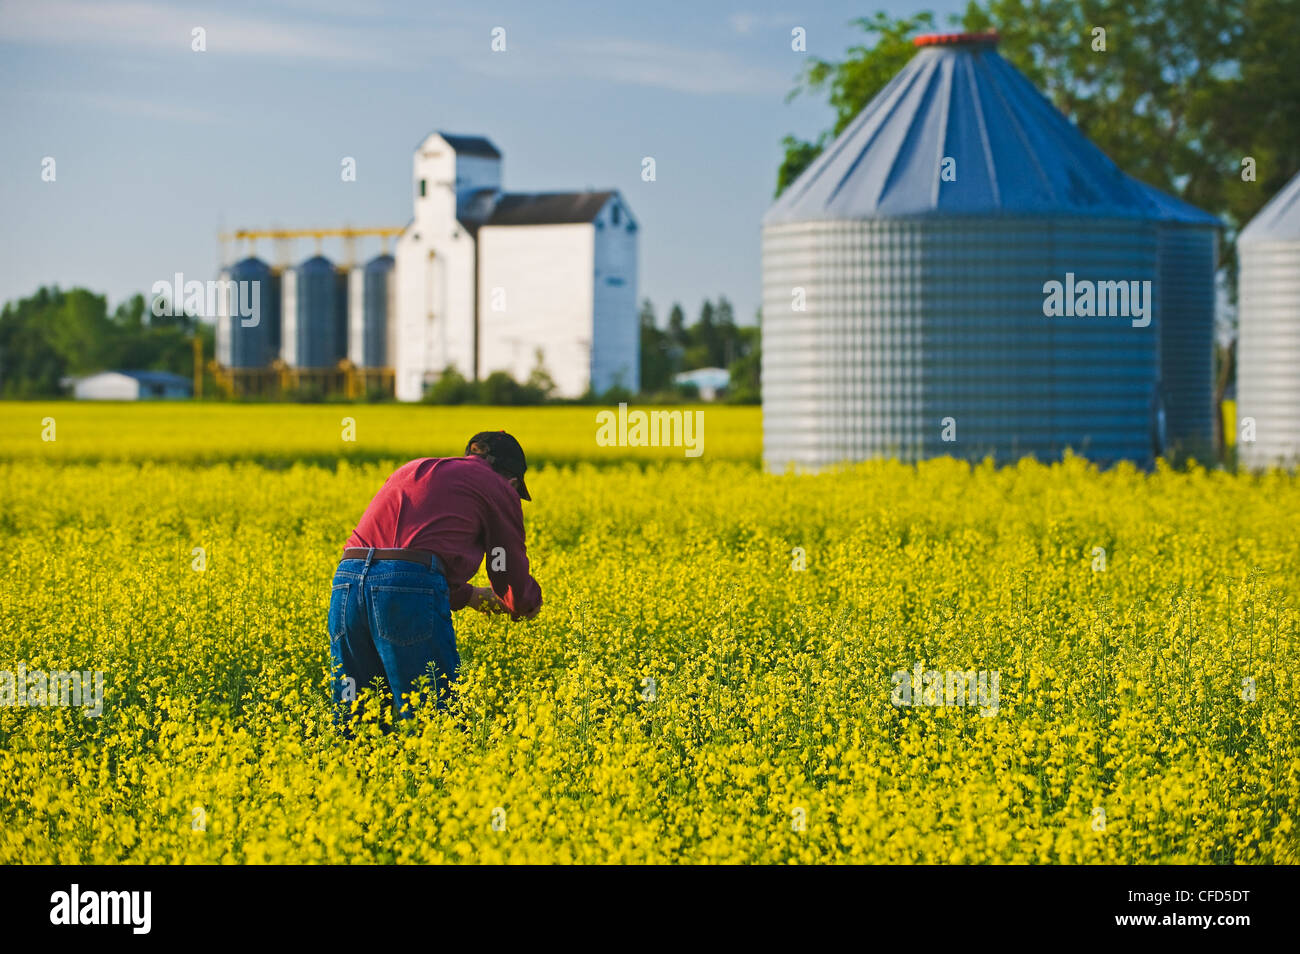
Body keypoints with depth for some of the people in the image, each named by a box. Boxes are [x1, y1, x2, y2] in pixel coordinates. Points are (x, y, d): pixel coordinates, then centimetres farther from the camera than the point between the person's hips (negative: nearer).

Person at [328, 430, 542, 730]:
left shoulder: (412, 470, 34)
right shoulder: (498, 487, 15)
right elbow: (510, 572, 19)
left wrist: (468, 595, 47)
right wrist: (527, 604, 41)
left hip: (347, 580, 6)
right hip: (410, 590, -6)